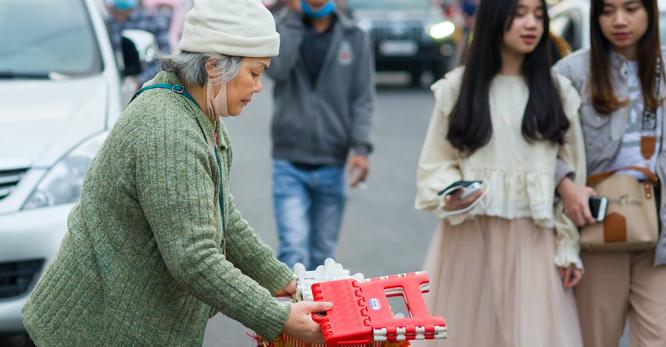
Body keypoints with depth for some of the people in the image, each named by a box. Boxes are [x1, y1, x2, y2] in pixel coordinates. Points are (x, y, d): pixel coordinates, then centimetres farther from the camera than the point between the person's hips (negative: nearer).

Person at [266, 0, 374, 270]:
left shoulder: (355, 38, 7)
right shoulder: (282, 27, 4)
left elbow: (362, 98, 4)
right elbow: (276, 68, -16)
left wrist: (360, 147, -8)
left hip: (332, 165, 2)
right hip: (289, 165, -2)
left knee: (324, 253, 7)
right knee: (294, 248, -13)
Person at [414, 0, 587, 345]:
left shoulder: (558, 91, 6)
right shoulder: (457, 86, 3)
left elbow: (572, 173, 5)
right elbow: (435, 163, 5)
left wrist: (568, 246, -1)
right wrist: (449, 197, -16)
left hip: (533, 240, 0)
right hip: (469, 236, 0)